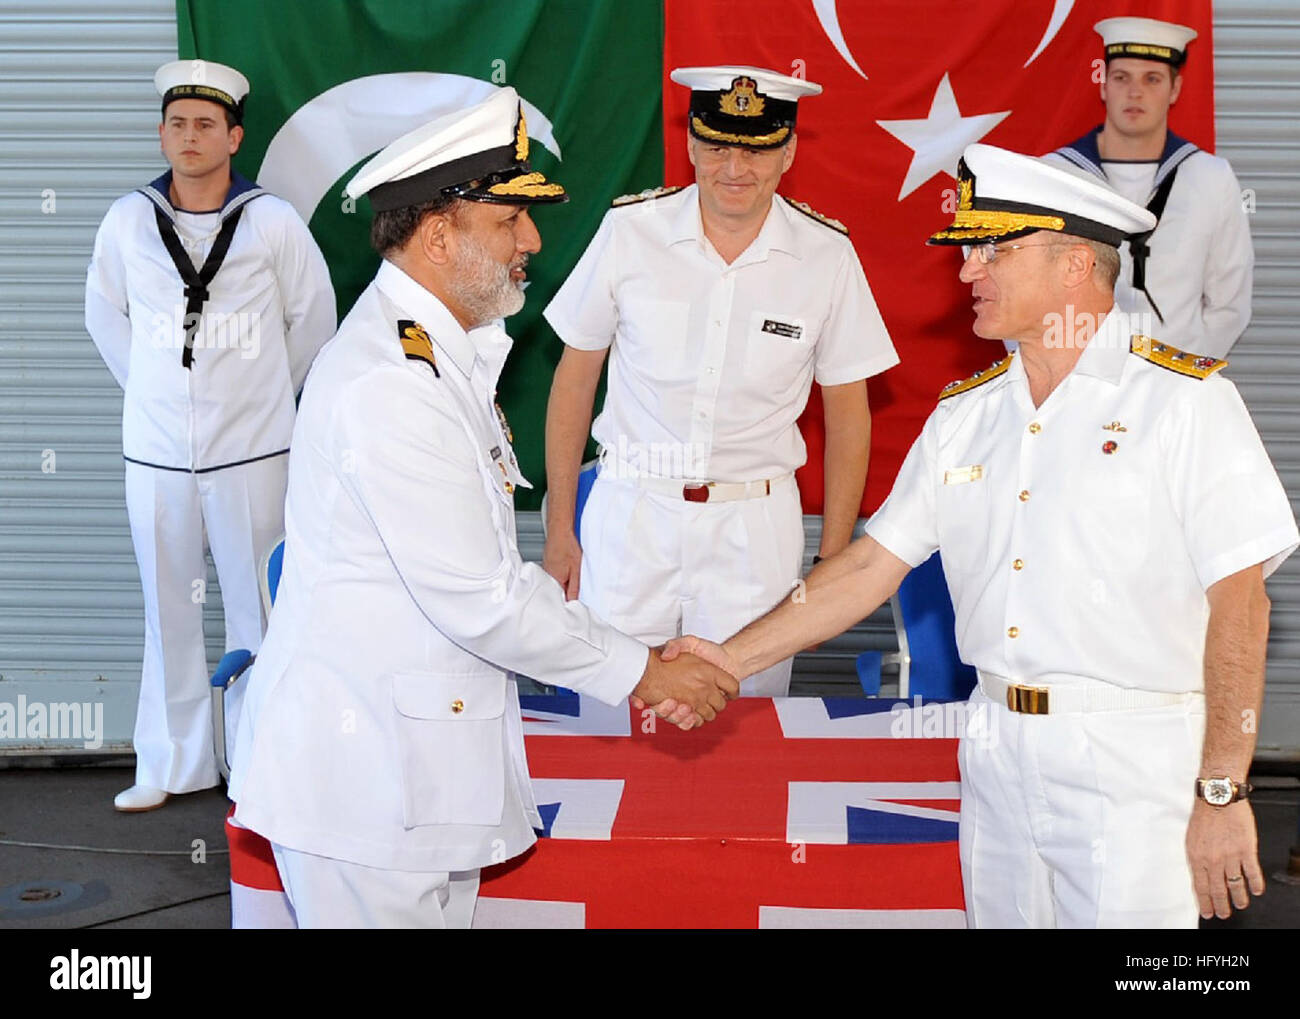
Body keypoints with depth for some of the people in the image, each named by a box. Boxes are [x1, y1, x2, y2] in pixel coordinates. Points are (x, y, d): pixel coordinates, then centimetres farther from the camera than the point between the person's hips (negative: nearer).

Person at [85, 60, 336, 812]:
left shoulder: (273, 223, -4)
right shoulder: (128, 222, 2)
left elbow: (313, 318, 8)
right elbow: (105, 314, 17)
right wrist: (150, 387, 12)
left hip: (251, 452, -2)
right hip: (156, 452, 2)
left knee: (257, 610, 2)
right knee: (169, 609, 10)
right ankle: (173, 764, 22)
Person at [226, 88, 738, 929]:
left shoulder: (443, 353, 13)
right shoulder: (391, 384, -22)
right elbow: (479, 598, -22)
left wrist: (629, 654, 13)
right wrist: (635, 671, -11)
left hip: (422, 756, 10)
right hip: (364, 775, -10)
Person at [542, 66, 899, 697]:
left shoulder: (826, 254, -3)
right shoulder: (630, 230, -4)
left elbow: (847, 412, 5)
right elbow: (575, 378, 5)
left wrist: (833, 562, 3)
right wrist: (559, 531, 5)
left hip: (756, 527, 0)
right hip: (630, 511, 0)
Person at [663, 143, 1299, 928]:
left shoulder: (1184, 399, -8)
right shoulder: (963, 415, 10)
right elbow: (870, 567, 10)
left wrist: (1221, 795, -14)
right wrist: (729, 659, 4)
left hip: (1134, 760, -5)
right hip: (997, 752, 5)